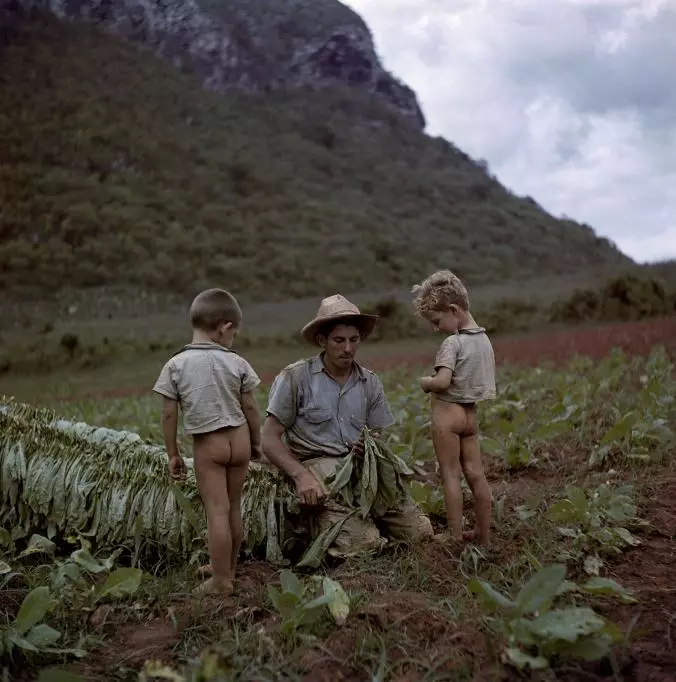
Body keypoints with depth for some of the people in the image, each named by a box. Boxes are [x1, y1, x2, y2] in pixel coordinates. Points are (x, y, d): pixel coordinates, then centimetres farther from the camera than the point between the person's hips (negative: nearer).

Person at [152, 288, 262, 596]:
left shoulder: (175, 365, -8)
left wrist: (173, 454, 5)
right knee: (233, 506, 16)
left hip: (207, 444, -2)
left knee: (217, 510, 1)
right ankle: (227, 568, 31)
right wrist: (256, 443, 14)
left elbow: (169, 415, -6)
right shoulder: (236, 363, -6)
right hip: (238, 439, 3)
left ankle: (221, 580, 7)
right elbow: (250, 408, 0)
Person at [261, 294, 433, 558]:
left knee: (420, 531, -8)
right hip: (317, 468, -5)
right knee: (363, 542, -24)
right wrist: (301, 476, -19)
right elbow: (270, 440, -4)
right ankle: (323, 522, 7)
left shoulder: (370, 383, 12)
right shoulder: (294, 378, -2)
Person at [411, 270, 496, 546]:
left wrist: (425, 381, -8)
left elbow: (442, 381, -27)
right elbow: (485, 381, 14)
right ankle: (483, 534, 17)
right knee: (476, 474, 10)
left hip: (447, 413, -8)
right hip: (471, 413, 8)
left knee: (450, 475, 1)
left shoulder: (452, 342, -17)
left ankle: (456, 536, 6)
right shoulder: (484, 339, 8)